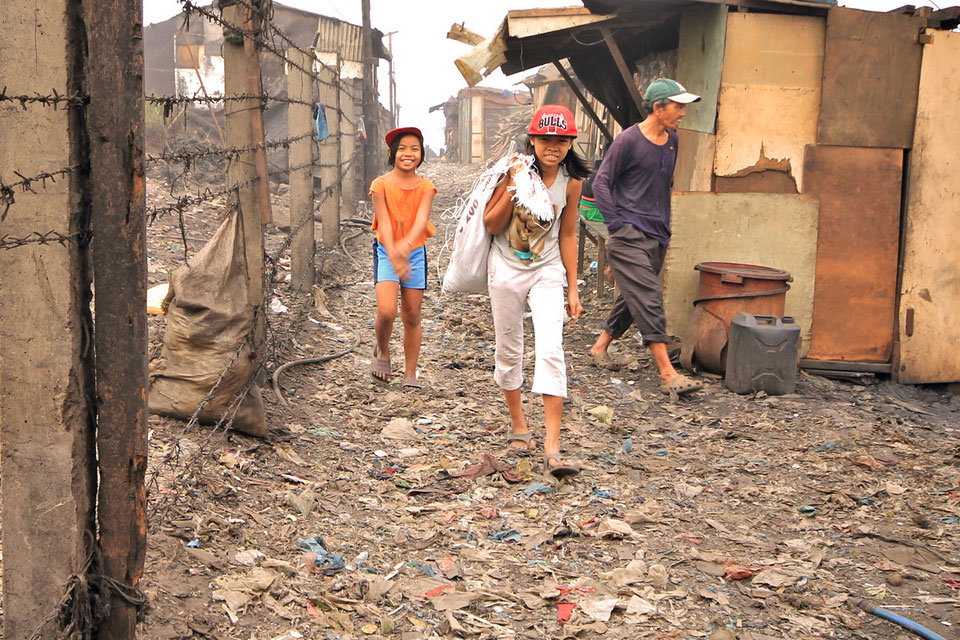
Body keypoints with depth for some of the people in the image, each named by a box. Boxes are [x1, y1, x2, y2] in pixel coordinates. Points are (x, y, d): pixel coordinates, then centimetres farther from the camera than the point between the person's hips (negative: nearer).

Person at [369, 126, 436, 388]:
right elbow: (384, 223, -15)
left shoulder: (425, 187, -1)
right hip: (386, 252, -2)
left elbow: (421, 220, -16)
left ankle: (410, 374, 16)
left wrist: (406, 244, -37)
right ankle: (382, 352, 13)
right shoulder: (381, 185, -7)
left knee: (412, 317, 4)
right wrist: (394, 258, -29)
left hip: (415, 253, 2)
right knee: (387, 311, -18)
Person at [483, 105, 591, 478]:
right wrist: (513, 188, -23)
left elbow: (567, 236, 6)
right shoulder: (515, 172, -10)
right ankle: (517, 425, 32)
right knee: (509, 350, 10)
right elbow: (491, 225, -10)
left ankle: (552, 448, -18)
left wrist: (573, 289, 7)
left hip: (547, 271, 0)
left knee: (551, 352, -15)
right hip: (506, 269, 0)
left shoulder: (571, 182, -3)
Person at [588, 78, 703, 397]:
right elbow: (601, 183, -6)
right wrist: (616, 224, -12)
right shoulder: (629, 140, -9)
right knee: (649, 299, -14)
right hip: (629, 235, -8)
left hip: (657, 237, 8)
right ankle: (668, 374, -18)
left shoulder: (672, 140, 12)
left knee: (634, 298, 13)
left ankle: (600, 346, 32)